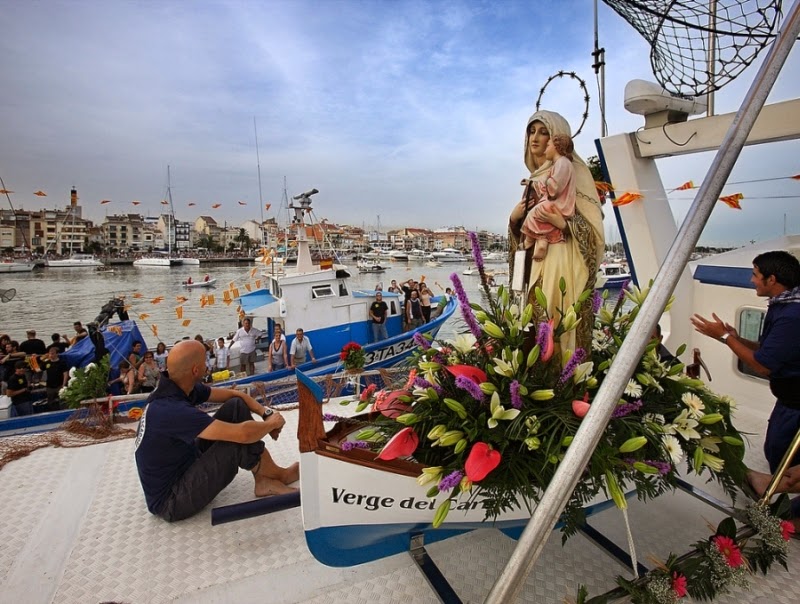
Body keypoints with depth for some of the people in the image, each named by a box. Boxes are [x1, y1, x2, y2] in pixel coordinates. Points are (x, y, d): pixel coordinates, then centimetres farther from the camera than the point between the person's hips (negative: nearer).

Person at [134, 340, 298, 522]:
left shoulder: (178, 387, -6)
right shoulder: (173, 410, -34)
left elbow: (234, 394, 4)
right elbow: (243, 434, -36)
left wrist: (266, 413, -10)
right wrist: (272, 423, -15)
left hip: (186, 464, 9)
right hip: (171, 500, -9)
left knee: (236, 406, -5)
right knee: (237, 440, -25)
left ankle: (264, 480, 0)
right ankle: (280, 475, 4)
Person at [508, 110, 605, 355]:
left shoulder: (573, 171, -4)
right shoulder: (535, 176, 17)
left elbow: (593, 225, -9)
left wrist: (561, 222, -24)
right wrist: (514, 217, 0)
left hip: (562, 261, -7)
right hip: (535, 260, 7)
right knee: (535, 322, 7)